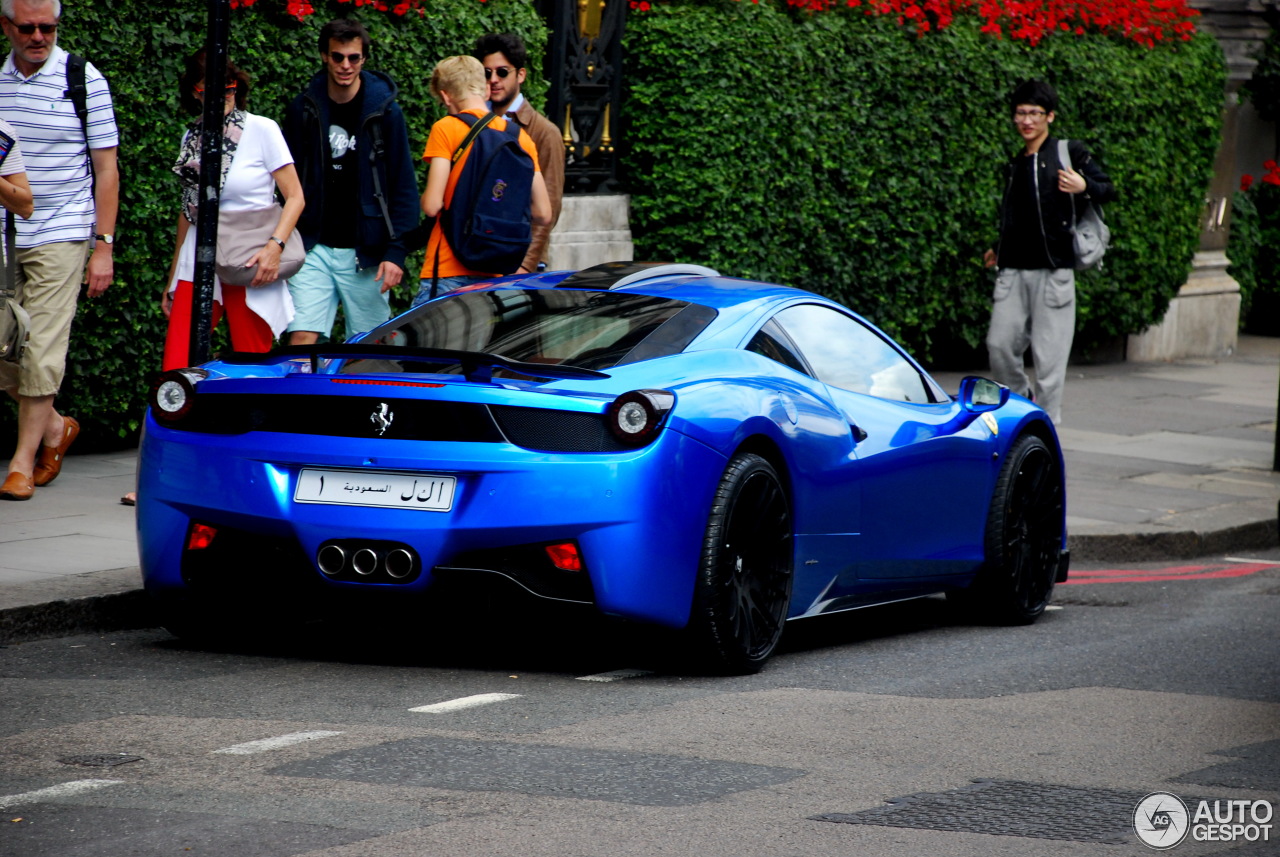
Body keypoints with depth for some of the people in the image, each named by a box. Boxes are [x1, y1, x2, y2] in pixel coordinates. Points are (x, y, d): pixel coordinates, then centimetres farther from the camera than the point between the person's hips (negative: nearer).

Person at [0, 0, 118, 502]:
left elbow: (105, 169, 0)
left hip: (59, 238, -4)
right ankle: (54, 427, 26)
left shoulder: (85, 80, -2)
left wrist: (104, 245, -4)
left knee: (42, 352, -5)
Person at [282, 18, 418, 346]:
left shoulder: (384, 111, -1)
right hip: (314, 248, 1)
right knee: (302, 339, -10)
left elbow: (404, 187, -1)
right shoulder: (303, 109, 4)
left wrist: (396, 251, -8)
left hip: (364, 254, -1)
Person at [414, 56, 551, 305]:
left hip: (448, 275, -5)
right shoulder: (520, 136, 8)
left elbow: (432, 205, -13)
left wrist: (425, 198, 10)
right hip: (498, 275, 5)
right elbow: (543, 214, 7)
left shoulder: (446, 129, -6)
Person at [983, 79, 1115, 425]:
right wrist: (998, 250, 24)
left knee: (1049, 356, -5)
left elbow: (1108, 189, 2)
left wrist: (1084, 187, -17)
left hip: (1053, 270, -5)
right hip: (1013, 270, 5)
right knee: (1000, 345, -5)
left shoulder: (1069, 152, 3)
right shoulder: (1014, 166, 20)